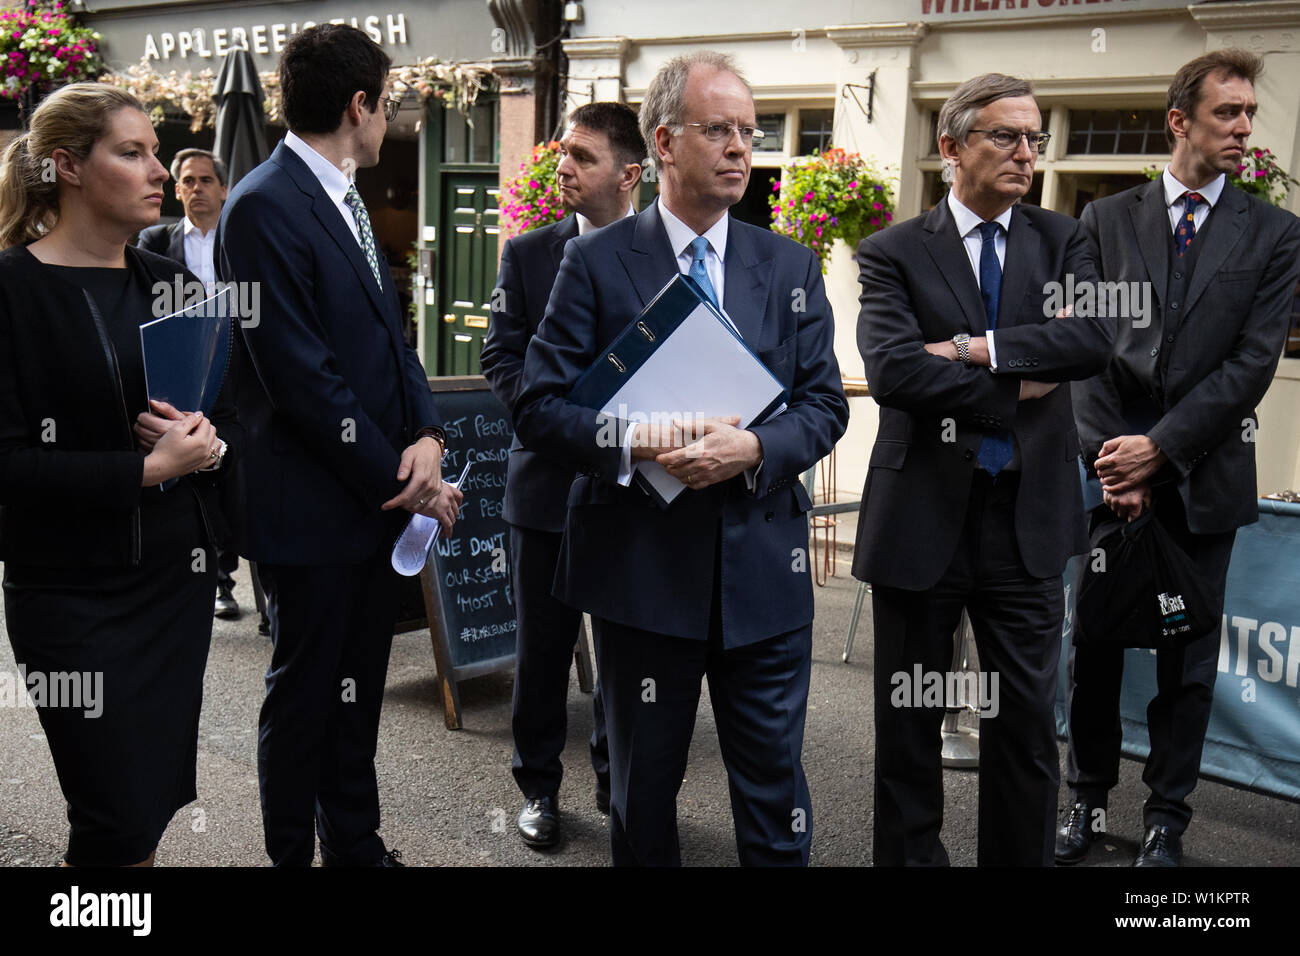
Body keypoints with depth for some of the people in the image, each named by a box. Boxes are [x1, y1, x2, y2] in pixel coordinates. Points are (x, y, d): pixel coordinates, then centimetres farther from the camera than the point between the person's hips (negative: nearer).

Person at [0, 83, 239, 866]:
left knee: (158, 795, 12)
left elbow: (232, 418, 12)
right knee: (118, 819, 0)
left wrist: (207, 442, -10)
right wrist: (146, 469, -19)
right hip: (73, 592, -5)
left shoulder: (167, 283, 8)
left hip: (179, 577, 5)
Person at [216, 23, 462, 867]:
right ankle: (293, 853, 26)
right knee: (305, 695, 7)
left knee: (358, 691, 19)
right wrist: (399, 480, -15)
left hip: (379, 498, 8)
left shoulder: (346, 201, 12)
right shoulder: (265, 207, -16)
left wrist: (427, 434, -5)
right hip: (311, 510, -8)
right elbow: (299, 376, -21)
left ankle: (357, 845, 35)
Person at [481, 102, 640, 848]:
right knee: (543, 646, 10)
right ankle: (540, 788, 26)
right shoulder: (527, 255, 3)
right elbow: (503, 358, 0)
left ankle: (620, 787, 28)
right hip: (548, 479, 1)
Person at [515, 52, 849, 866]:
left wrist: (754, 448, -16)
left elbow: (825, 405, 4)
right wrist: (633, 441, -22)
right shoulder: (596, 263, -1)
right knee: (643, 785, 15)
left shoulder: (792, 267, 7)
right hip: (640, 566, -1)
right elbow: (540, 406, -4)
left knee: (774, 786, 11)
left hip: (764, 567, 2)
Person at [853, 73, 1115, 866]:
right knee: (911, 717, 12)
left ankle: (1022, 857, 27)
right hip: (924, 512, -2)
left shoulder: (1060, 240, 7)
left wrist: (975, 348, -17)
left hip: (1030, 512, 2)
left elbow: (1097, 334, -12)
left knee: (1028, 718, 9)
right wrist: (1017, 389, -14)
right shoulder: (894, 252, -2)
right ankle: (911, 853, 31)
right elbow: (892, 369, -18)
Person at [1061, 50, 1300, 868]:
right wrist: (1111, 459, -10)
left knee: (1189, 657, 7)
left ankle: (1167, 817, 21)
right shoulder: (1107, 219, 6)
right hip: (1112, 470, 1)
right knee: (1095, 643, 8)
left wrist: (1161, 448, -14)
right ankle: (1090, 799, 24)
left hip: (1205, 475, 0)